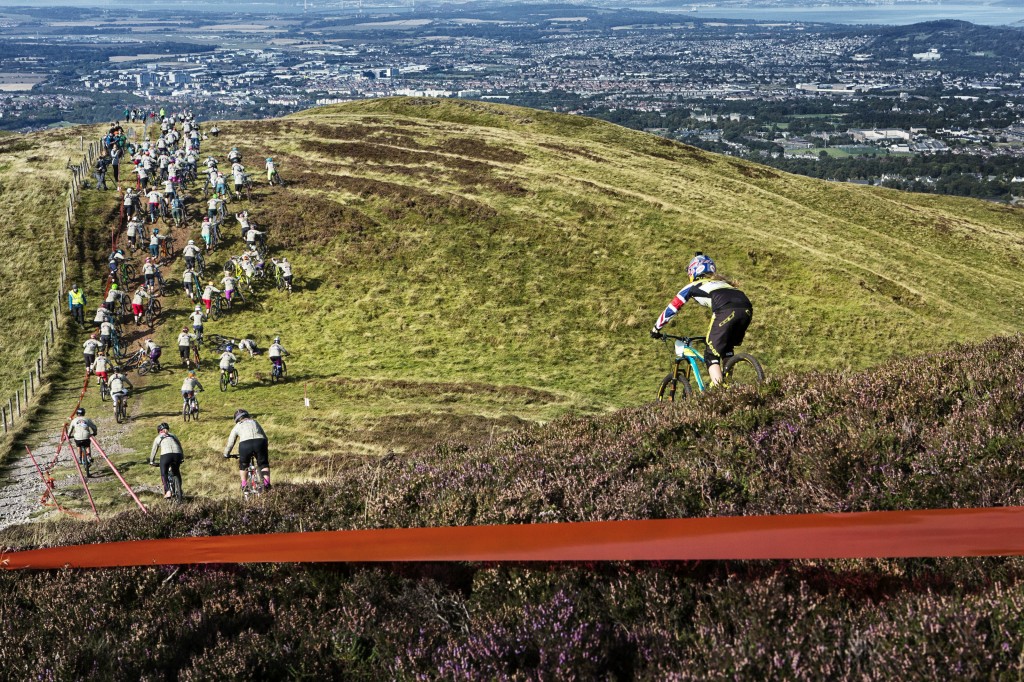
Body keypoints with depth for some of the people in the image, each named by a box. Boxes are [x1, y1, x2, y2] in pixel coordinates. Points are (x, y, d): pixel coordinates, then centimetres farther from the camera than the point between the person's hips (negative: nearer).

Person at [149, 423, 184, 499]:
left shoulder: (158, 438, 24)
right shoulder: (173, 436, 30)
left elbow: (153, 451, 29)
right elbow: (180, 447, 33)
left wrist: (152, 462, 41)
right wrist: (182, 458, 44)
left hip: (166, 455, -3)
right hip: (177, 455, 3)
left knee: (164, 474, 11)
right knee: (176, 472, 24)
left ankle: (167, 491, -7)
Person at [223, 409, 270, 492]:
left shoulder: (237, 427, 27)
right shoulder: (255, 422, 31)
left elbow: (230, 443, 31)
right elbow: (264, 436, 32)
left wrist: (226, 455, 46)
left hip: (245, 444, -1)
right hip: (260, 442, 1)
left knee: (243, 466, 24)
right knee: (263, 464, 18)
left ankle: (244, 484, 16)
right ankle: (267, 483, 1)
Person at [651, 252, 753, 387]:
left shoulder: (694, 286, 26)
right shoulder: (722, 282, 40)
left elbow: (671, 309, 31)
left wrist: (656, 328, 44)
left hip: (726, 311, -5)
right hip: (747, 309, 6)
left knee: (712, 355, 1)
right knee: (727, 350, 27)